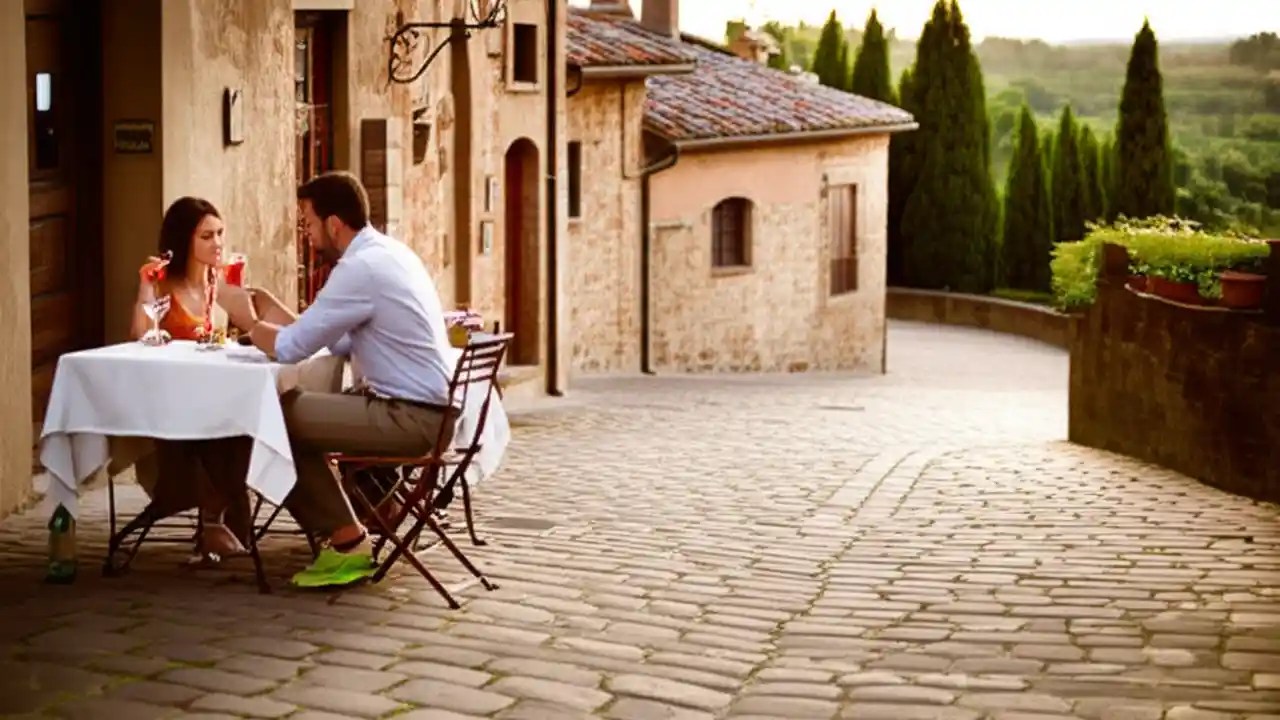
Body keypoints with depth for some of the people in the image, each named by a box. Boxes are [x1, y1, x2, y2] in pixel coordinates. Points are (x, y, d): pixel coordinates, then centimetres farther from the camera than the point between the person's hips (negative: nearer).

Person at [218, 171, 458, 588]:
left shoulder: (360, 268, -18)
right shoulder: (389, 252, 13)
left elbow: (289, 348, -16)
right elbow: (339, 342, 16)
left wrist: (248, 321, 4)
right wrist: (267, 315, 8)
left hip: (411, 417, -10)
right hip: (431, 409, 10)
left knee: (279, 419, -7)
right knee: (302, 407, 21)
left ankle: (346, 541, 0)